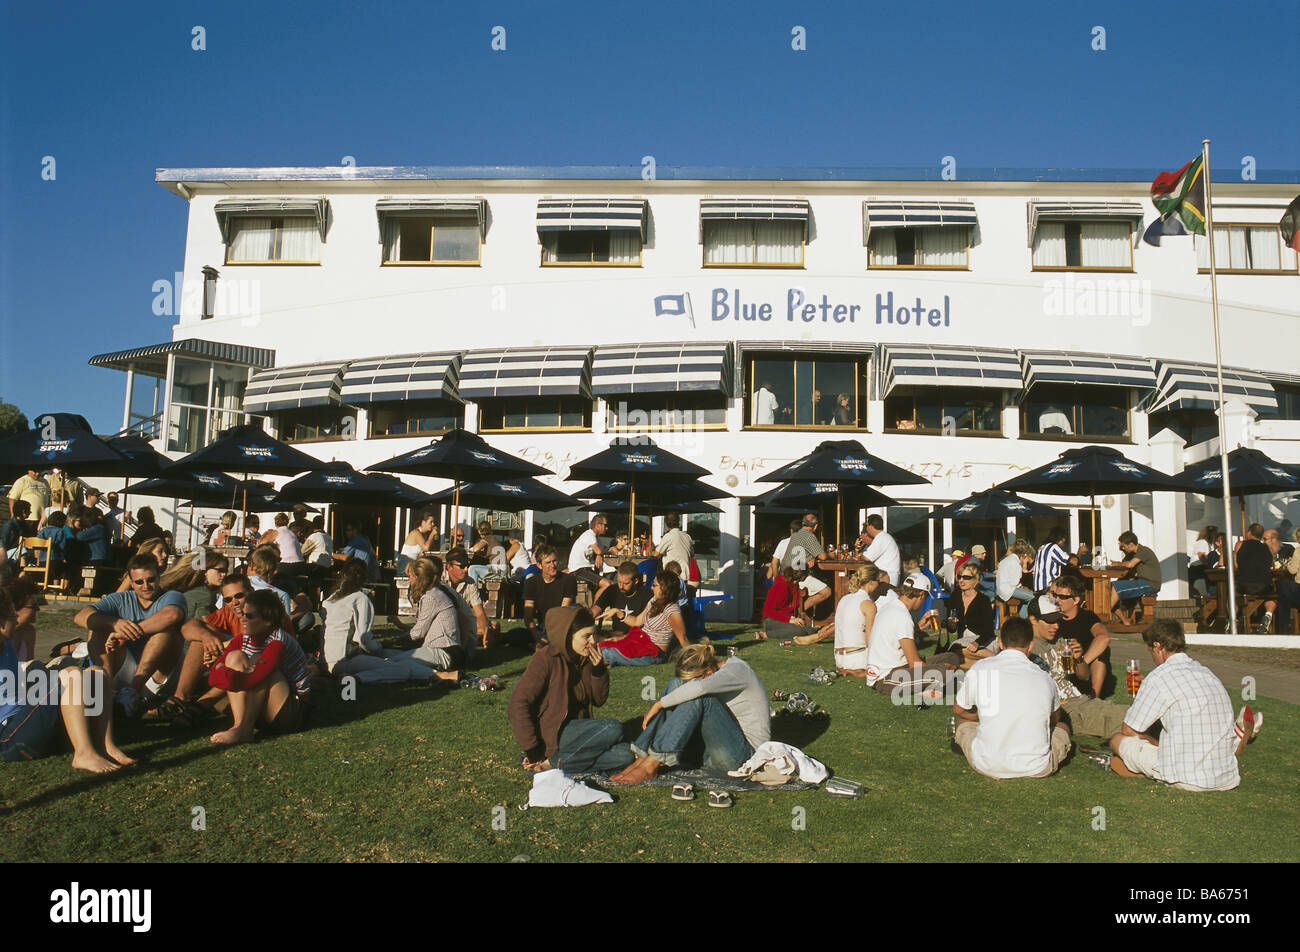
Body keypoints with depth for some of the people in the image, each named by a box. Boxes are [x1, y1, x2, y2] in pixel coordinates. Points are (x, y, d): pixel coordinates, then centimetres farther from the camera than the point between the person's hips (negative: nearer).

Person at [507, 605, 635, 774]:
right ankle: (552, 762, -17)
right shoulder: (546, 660, -14)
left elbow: (599, 700, 12)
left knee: (625, 755, -14)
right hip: (551, 734, -8)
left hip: (577, 731, 8)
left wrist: (599, 669, -6)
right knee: (612, 728, -24)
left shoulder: (585, 658, 7)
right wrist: (533, 752, -20)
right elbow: (518, 704, -19)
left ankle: (556, 763, -12)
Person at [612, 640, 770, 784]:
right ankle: (642, 757, -16)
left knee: (698, 696, -29)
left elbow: (699, 687, -36)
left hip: (746, 750, -8)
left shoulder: (736, 670, -18)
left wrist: (659, 704, -27)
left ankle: (651, 766, -28)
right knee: (676, 684, -6)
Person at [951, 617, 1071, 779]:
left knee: (964, 723, 28)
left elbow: (958, 709, 15)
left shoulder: (979, 669, -2)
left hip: (989, 767, 0)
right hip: (1037, 769, 0)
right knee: (1062, 728, 29)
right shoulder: (1044, 678, 2)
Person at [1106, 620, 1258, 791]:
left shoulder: (1159, 677, -10)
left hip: (1186, 780, -8)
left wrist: (1157, 745, 15)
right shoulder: (1207, 672, 12)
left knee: (1118, 740, 5)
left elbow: (1128, 730, -3)